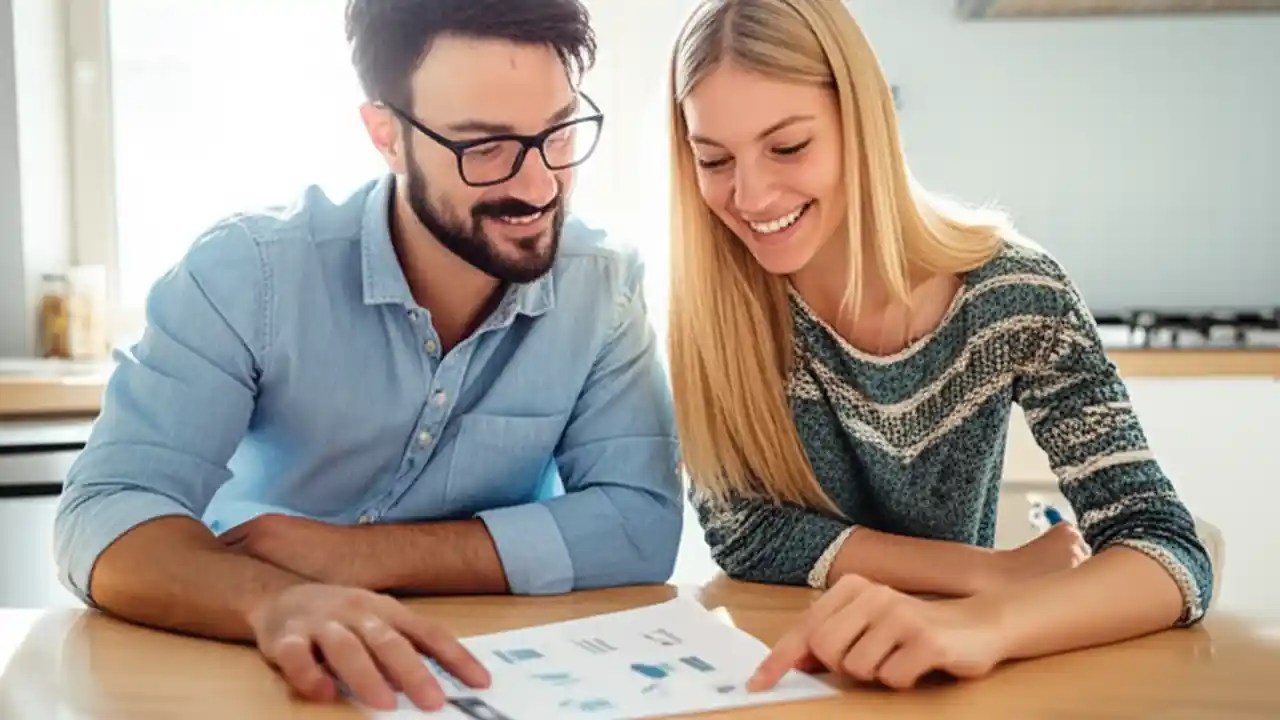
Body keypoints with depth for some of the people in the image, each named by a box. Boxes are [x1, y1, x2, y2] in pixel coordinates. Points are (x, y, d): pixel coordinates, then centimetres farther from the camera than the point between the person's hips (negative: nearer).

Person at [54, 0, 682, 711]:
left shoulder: (606, 287, -9)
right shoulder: (247, 272, -15)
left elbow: (640, 525, -17)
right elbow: (107, 514, -22)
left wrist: (352, 554, -23)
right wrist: (275, 601, -42)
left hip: (487, 667, 0)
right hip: (253, 669, 1)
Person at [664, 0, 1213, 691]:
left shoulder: (1013, 295, -16)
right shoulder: (714, 290, -13)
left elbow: (1173, 552, -21)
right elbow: (740, 529, -12)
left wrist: (981, 623, -41)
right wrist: (996, 571, -20)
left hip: (943, 680, 0)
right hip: (767, 661, 0)